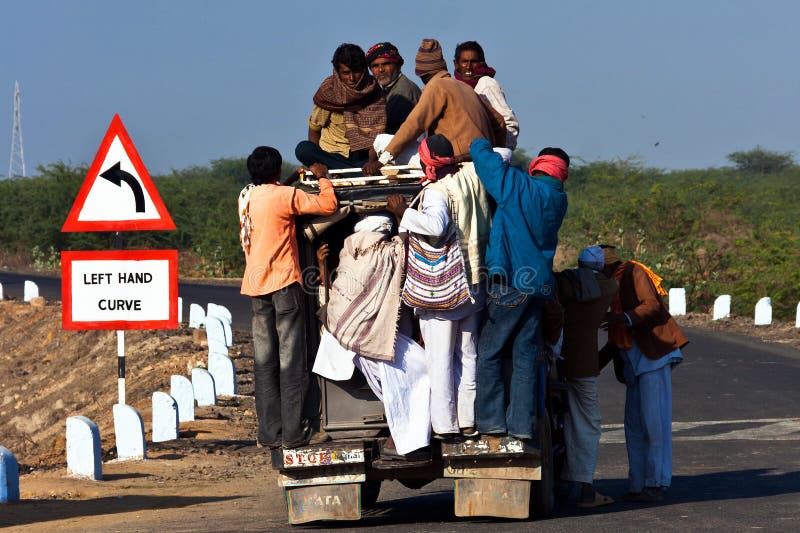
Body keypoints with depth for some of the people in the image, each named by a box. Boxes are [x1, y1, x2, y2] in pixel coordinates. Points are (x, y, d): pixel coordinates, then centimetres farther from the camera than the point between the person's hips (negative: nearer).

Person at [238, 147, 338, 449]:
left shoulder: (246, 197, 8)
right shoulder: (284, 196, -11)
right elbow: (328, 205, -11)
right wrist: (323, 177, 7)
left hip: (256, 285, 6)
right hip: (284, 282, -6)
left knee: (264, 362, 7)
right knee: (291, 361, -2)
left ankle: (269, 432, 6)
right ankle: (292, 433, -3)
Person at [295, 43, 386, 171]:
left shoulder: (374, 91, -5)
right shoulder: (328, 90, -5)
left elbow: (377, 132, -11)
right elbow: (314, 128, 1)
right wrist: (318, 162, -11)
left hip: (362, 156, -1)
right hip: (333, 154, 1)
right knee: (303, 149, -31)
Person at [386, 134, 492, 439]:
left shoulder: (436, 191, -18)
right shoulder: (473, 175, 2)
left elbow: (436, 225, -35)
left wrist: (403, 212, -24)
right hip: (474, 283, 7)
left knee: (440, 358, -2)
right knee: (468, 356, 14)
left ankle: (444, 424, -3)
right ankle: (469, 421, 14)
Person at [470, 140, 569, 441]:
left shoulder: (518, 187, -7)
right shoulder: (558, 201, 11)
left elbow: (480, 149, -1)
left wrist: (482, 145, 21)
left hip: (510, 283, -6)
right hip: (540, 286, 6)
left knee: (489, 352, 1)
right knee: (526, 357, 9)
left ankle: (491, 420, -2)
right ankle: (521, 424, 7)